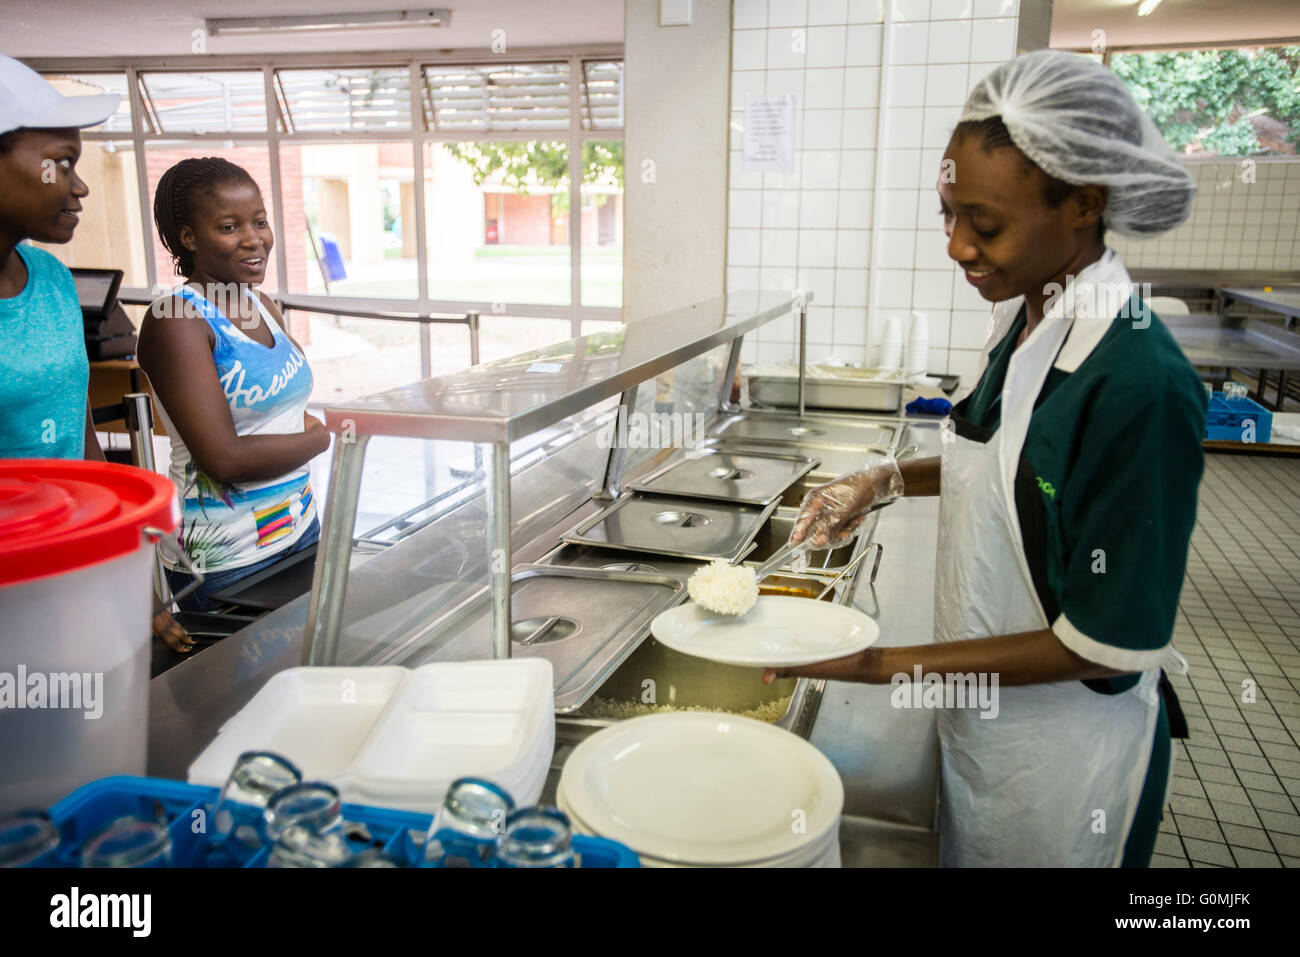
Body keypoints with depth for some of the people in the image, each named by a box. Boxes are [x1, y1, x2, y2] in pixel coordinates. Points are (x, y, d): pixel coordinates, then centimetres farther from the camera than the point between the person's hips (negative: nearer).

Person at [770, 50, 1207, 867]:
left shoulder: (1143, 385, -29)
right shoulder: (1023, 321, -4)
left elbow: (1104, 645, -24)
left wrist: (886, 666, -23)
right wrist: (888, 483, -2)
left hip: (1066, 747, -7)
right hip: (980, 714, 7)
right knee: (966, 848, 26)